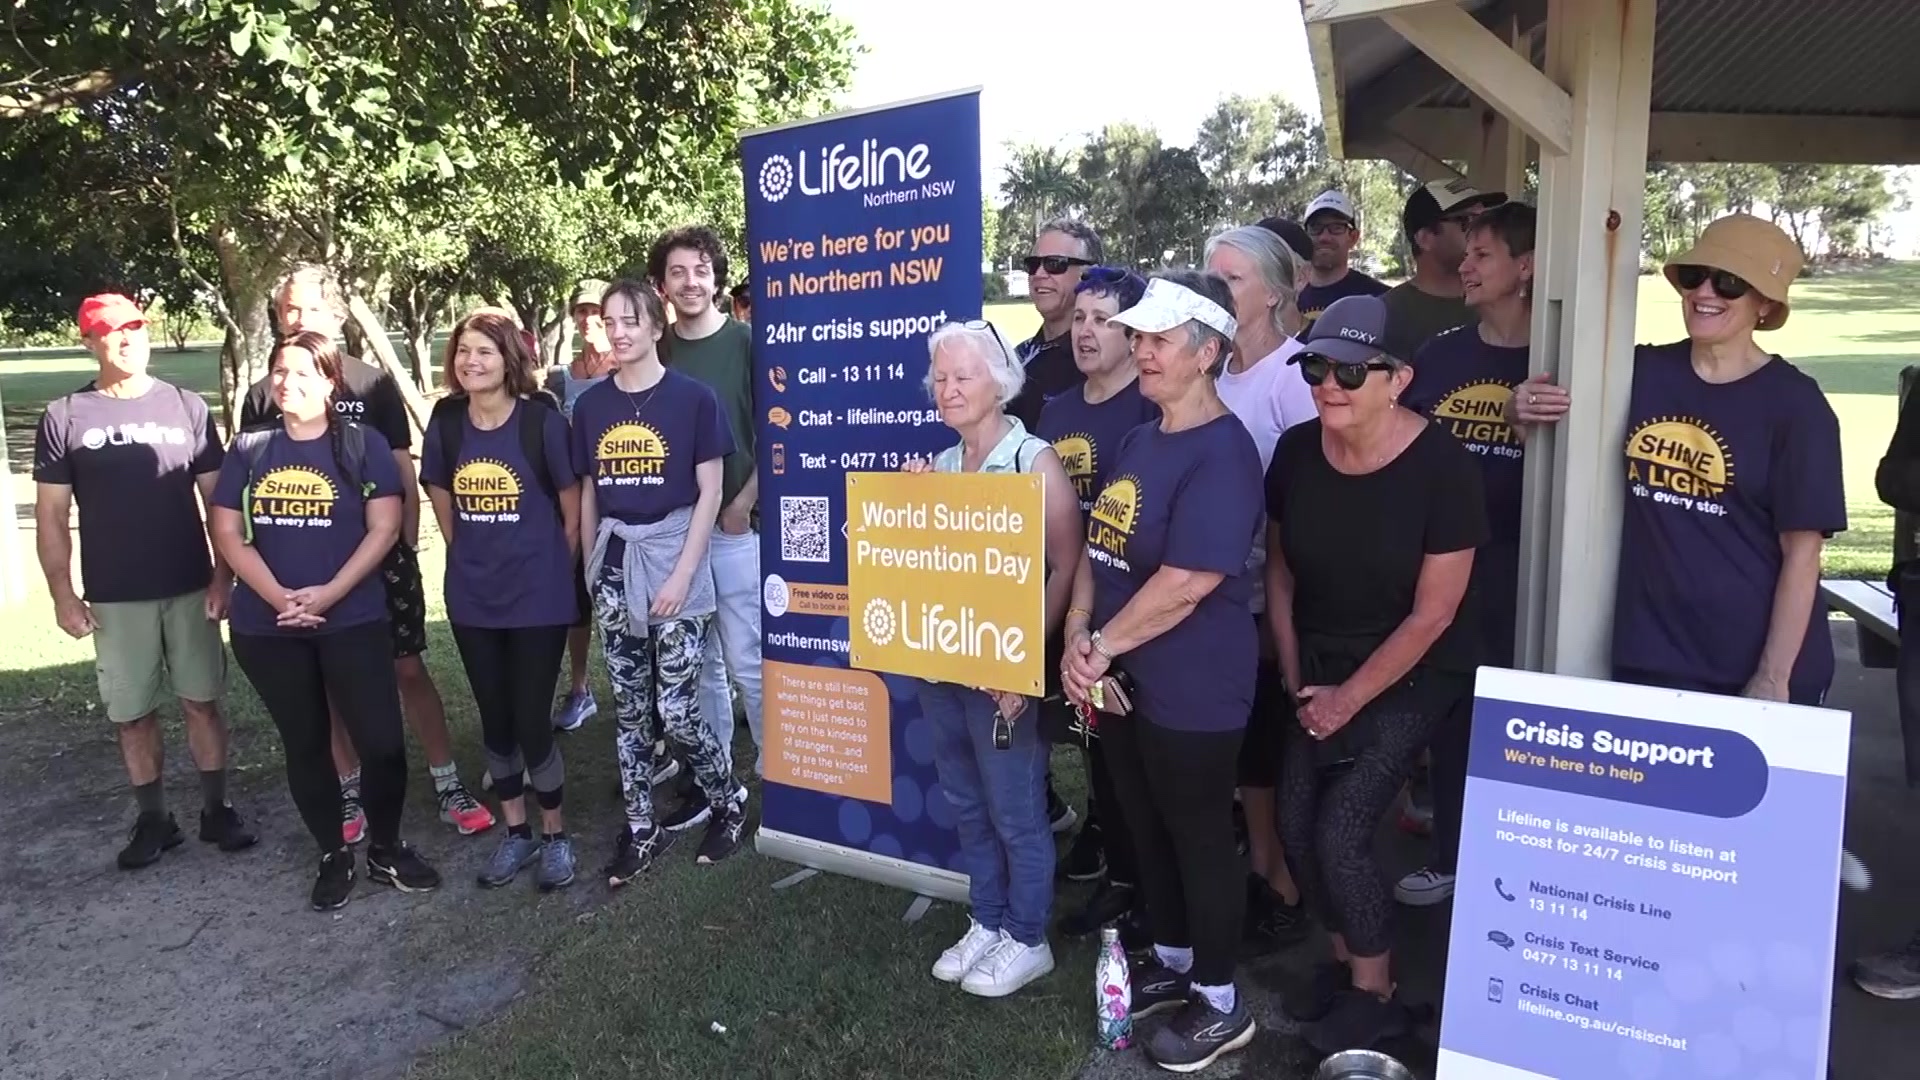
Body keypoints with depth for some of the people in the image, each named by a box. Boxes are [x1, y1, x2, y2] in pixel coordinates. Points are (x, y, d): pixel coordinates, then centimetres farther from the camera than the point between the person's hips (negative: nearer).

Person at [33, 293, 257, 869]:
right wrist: (62, 593, -5)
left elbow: (217, 500, 3)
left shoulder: (186, 407, 2)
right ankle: (153, 819, 22)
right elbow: (51, 515, 1)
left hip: (189, 589, 0)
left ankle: (216, 809, 18)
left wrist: (223, 575, -4)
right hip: (114, 599, 0)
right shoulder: (63, 417, 1)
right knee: (131, 713, 8)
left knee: (201, 701, 7)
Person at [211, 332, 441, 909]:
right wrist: (278, 597, -13)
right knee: (305, 744, 12)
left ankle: (385, 849, 18)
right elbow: (227, 531, 1)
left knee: (382, 740, -4)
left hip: (353, 620, -2)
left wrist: (329, 594, -16)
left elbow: (384, 527, -8)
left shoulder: (362, 444, -2)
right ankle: (333, 855, 27)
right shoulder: (248, 449, 5)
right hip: (266, 627, 3)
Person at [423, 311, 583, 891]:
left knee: (531, 722, 0)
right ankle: (516, 833, 31)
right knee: (495, 720, 13)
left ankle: (556, 836, 22)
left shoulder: (541, 419, -13)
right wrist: (476, 559, 13)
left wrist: (546, 571, 3)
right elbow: (442, 502, 13)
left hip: (538, 598, -4)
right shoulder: (446, 421, -1)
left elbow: (572, 511, -5)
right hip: (471, 599, 4)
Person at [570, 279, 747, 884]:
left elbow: (709, 494, -7)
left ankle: (729, 804, 21)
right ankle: (641, 830, 24)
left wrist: (683, 574, -12)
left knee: (675, 712, -4)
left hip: (673, 559, -4)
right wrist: (591, 567, 11)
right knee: (630, 710, 10)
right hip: (615, 566, 4)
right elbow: (588, 493, 13)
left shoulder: (692, 398, -6)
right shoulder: (590, 405, 7)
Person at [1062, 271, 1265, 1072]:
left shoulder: (1222, 452, -19)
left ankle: (1220, 1002, 26)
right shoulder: (1138, 441, 9)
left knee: (1199, 838, 7)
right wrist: (1077, 634, -5)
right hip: (1124, 678, 9)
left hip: (1192, 689, -8)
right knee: (1147, 829, 20)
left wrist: (1102, 644, -15)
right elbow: (1097, 547, 10)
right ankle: (1171, 959, 41)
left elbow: (1185, 584, -25)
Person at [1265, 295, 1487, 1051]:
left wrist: (1350, 698, -12)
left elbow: (1431, 615, -17)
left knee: (1340, 834, -9)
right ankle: (1343, 960, 30)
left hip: (1412, 678, -5)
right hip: (1322, 669, 5)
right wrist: (1294, 678, 2)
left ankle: (1376, 994, 16)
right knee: (1296, 827, 3)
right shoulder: (1295, 452, -10)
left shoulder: (1442, 467, -22)